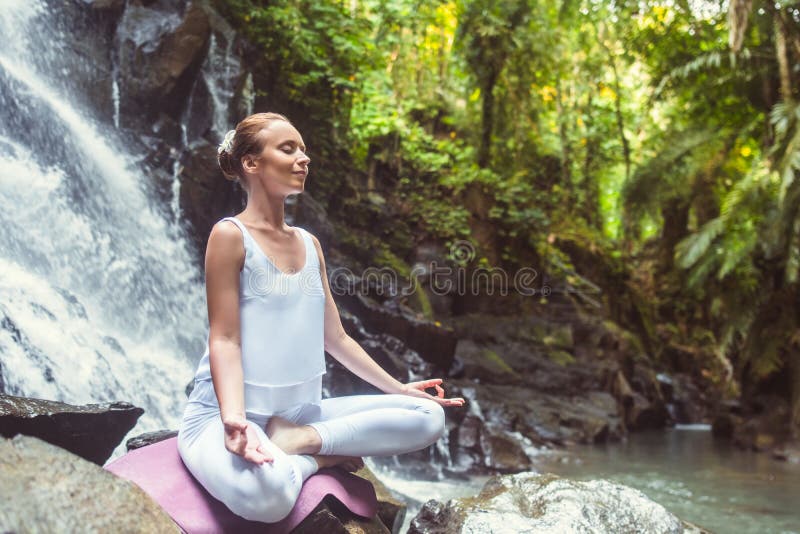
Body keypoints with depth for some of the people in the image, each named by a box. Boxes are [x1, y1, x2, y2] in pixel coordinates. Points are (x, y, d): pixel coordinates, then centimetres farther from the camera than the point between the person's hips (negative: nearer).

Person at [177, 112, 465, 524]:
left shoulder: (308, 244, 12)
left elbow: (335, 338, 16)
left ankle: (297, 440, -12)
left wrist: (399, 388, 16)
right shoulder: (231, 235, -9)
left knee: (428, 415, -5)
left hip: (299, 412, 8)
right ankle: (319, 457, -9)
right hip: (222, 414, -7)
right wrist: (234, 418, -32)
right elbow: (224, 339, -15)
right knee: (266, 491, -42)